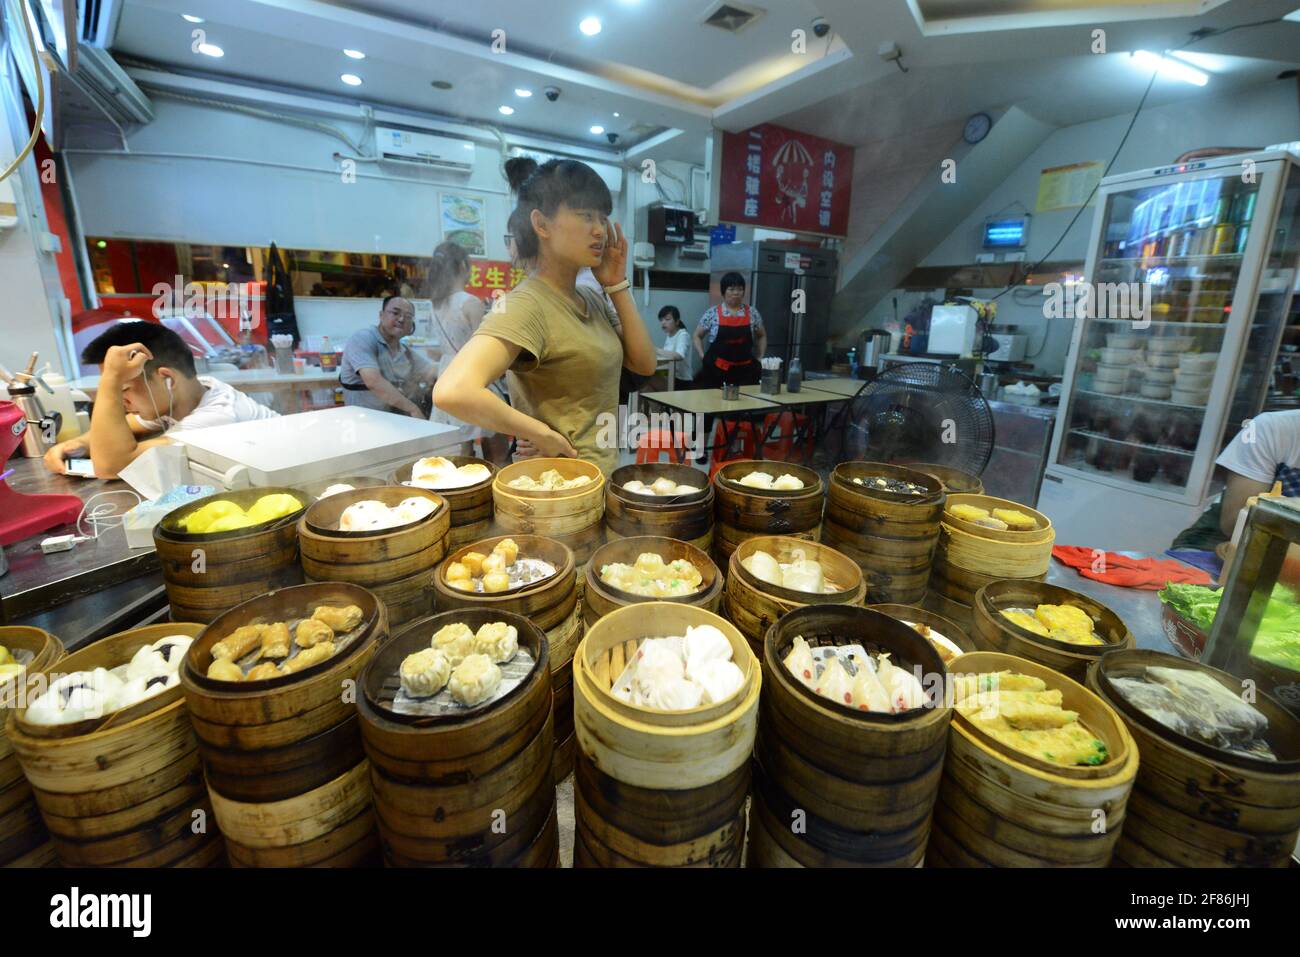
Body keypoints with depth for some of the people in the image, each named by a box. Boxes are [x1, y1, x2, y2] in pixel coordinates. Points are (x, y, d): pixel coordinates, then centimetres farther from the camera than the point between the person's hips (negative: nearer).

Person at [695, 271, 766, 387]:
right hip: (717, 370, -1)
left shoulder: (752, 313, 6)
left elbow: (762, 336, 20)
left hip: (745, 370, 2)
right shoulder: (712, 313, 0)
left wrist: (760, 358, 10)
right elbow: (697, 336, 9)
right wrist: (703, 357, -1)